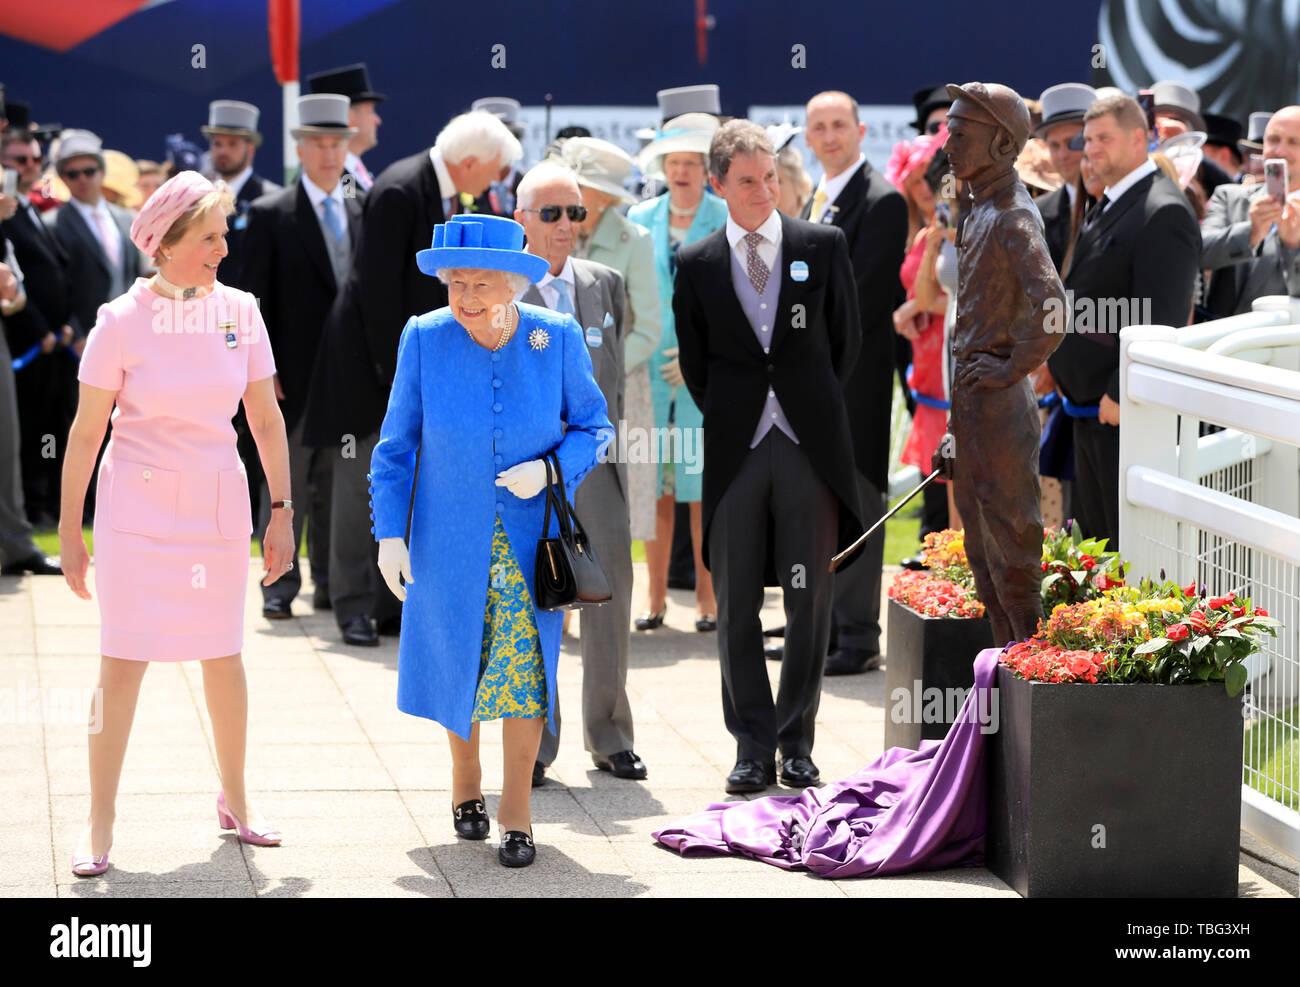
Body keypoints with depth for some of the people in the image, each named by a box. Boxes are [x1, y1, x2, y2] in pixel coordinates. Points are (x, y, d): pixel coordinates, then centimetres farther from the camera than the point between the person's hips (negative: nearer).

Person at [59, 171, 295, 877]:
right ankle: (99, 825, 3)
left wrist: (281, 512, 4)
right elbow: (86, 433, -5)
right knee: (122, 662, -5)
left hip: (218, 507, 3)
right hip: (137, 508, -3)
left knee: (222, 658, 11)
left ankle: (234, 800, 28)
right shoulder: (121, 322, -10)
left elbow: (266, 420, 6)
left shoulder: (239, 313, -1)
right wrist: (69, 530, -4)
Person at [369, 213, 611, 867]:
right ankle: (465, 778, 37)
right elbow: (396, 442, -3)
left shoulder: (558, 339, -11)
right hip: (451, 537, 1)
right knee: (458, 661, 12)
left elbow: (593, 427, 0)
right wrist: (389, 532, -7)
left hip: (531, 536, 0)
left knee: (526, 663, -7)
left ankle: (517, 812, 5)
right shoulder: (425, 339, -12)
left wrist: (550, 470, -19)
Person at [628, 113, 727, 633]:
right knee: (654, 487, 3)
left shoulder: (730, 223, 0)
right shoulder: (640, 220, 9)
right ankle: (655, 599, 10)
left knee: (705, 488, -2)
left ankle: (707, 598, 8)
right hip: (649, 372, 3)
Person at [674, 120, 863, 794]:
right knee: (737, 605, 2)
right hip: (735, 449, 0)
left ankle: (797, 740, 12)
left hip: (810, 445, 0)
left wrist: (816, 406, 11)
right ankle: (753, 744, 11)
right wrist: (726, 418, 7)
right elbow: (694, 362, 12)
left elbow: (847, 337, 12)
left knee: (810, 600, 1)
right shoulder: (696, 265, 5)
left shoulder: (823, 246, 4)